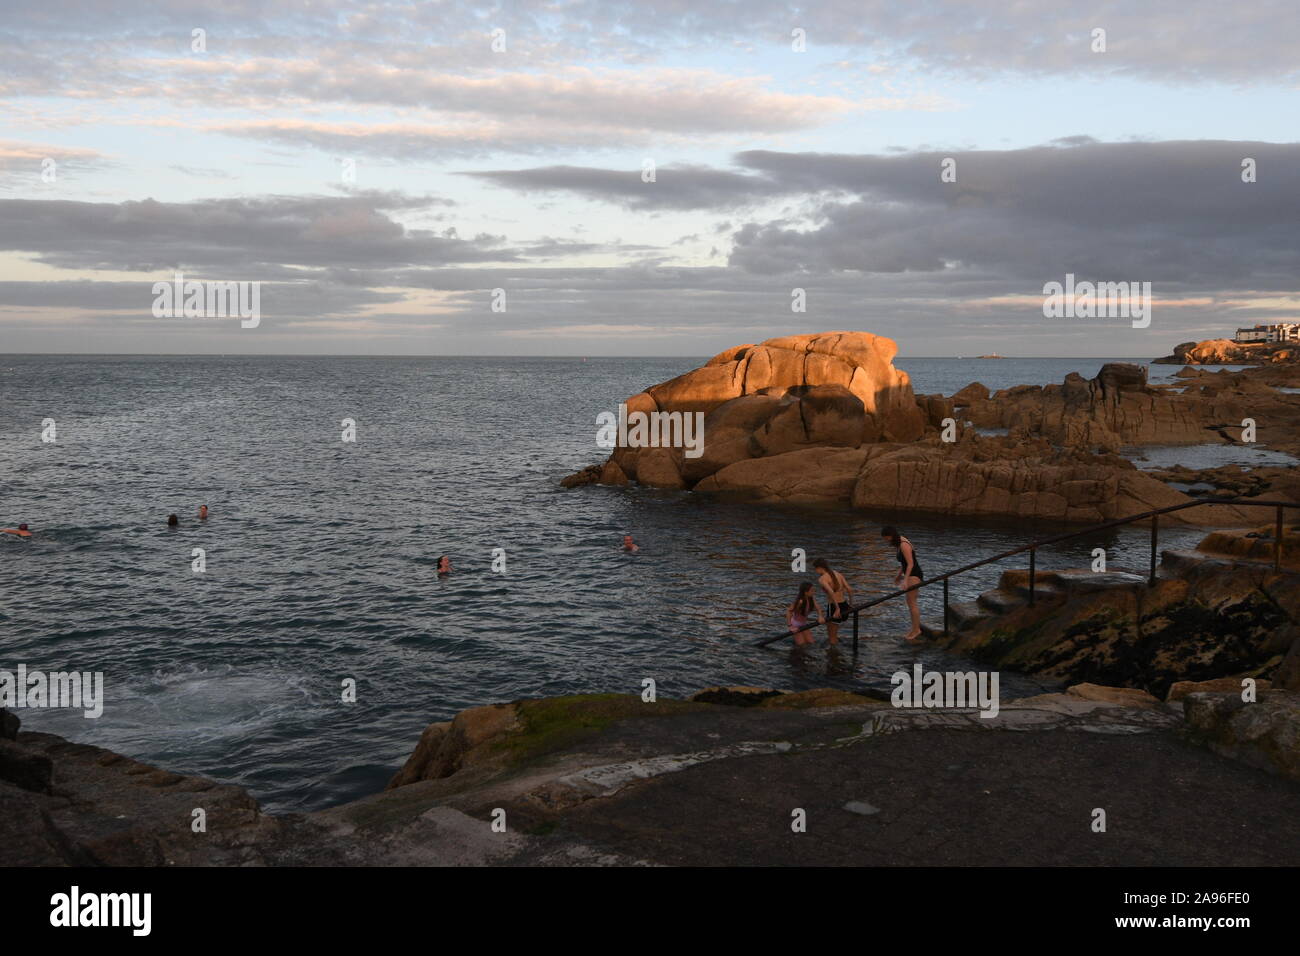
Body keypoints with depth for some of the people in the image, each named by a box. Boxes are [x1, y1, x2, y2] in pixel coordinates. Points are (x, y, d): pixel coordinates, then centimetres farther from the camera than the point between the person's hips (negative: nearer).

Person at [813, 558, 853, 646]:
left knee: (832, 638, 7)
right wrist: (851, 604, 14)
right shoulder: (838, 574, 10)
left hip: (834, 607, -7)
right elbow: (849, 589, 6)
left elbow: (831, 592, -27)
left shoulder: (822, 579, -11)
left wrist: (837, 609, -24)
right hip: (844, 605, 7)